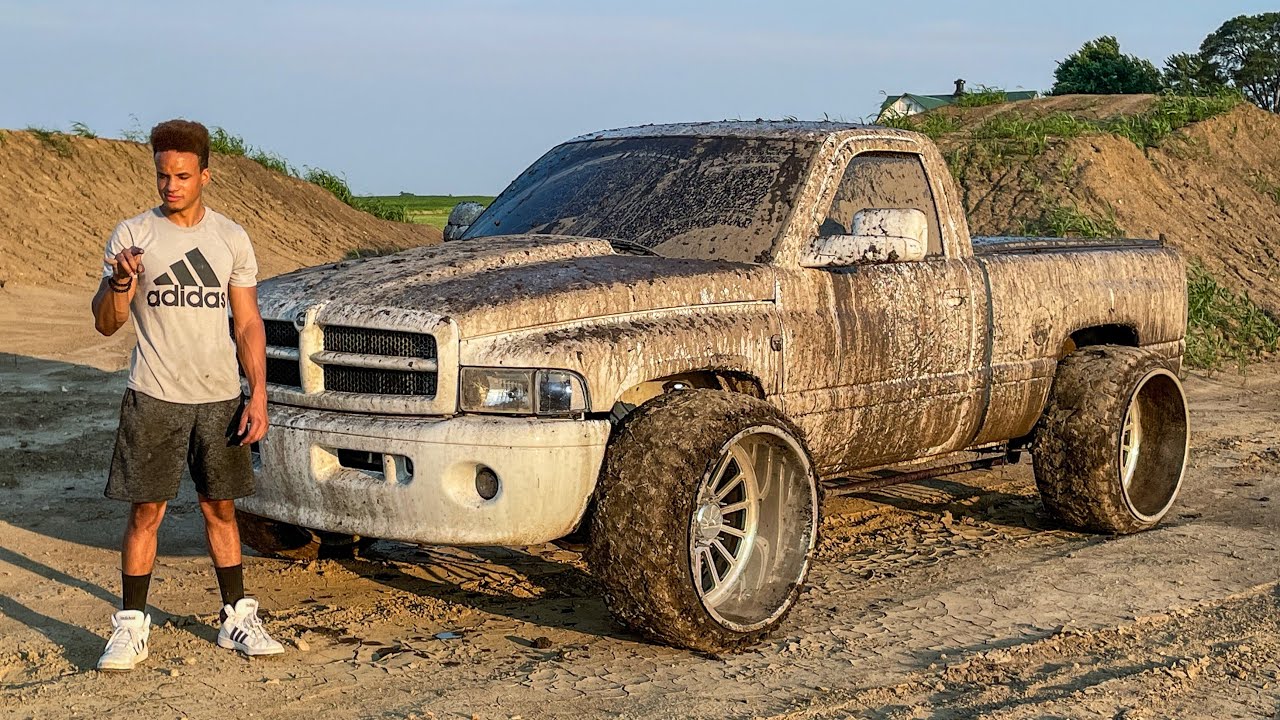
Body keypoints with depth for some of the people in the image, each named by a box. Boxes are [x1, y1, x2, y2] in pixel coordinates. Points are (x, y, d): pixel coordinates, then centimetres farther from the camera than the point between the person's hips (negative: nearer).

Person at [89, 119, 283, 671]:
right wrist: (121, 287, -23)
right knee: (146, 511, -1)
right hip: (154, 397, -2)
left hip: (219, 397, 2)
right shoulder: (132, 235, -1)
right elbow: (105, 324, -2)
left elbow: (248, 324, 7)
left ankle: (236, 618, 20)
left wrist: (258, 394, -1)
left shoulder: (231, 238, 5)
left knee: (221, 507, 11)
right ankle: (131, 628, 7)